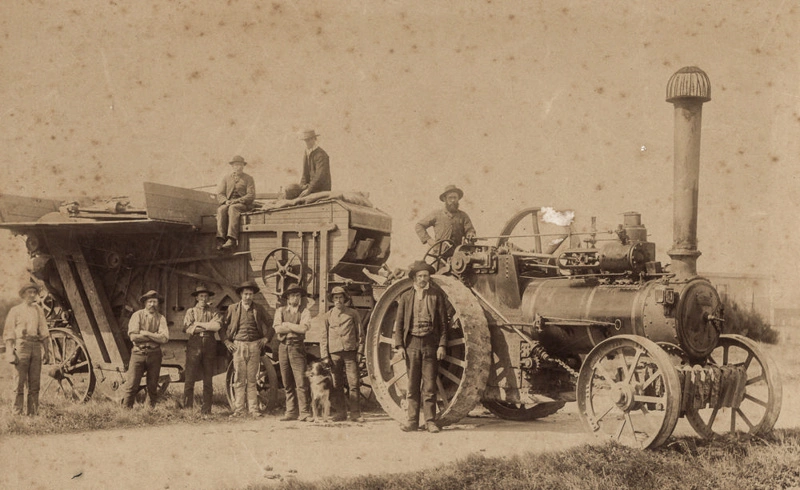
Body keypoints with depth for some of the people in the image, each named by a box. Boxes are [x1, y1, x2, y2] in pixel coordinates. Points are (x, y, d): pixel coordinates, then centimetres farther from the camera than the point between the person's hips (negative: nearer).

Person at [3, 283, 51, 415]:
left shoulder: (39, 310, 15)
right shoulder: (15, 311, 2)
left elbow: (44, 332, 18)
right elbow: (8, 334, 0)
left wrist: (47, 349, 11)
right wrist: (10, 352, -9)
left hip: (36, 346, 4)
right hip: (21, 346, -4)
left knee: (35, 382, 5)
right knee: (20, 382, -5)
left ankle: (33, 412, 10)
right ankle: (16, 412, -2)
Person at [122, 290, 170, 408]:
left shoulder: (161, 318, 6)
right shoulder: (137, 315, 0)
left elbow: (165, 338, -8)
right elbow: (133, 336, -12)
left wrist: (146, 333, -13)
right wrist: (155, 336, -9)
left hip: (154, 354, 2)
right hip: (138, 353, -2)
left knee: (153, 386, 7)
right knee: (132, 385, -6)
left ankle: (151, 409, 15)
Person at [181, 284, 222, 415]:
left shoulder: (213, 311, 14)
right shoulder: (191, 311, 13)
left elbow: (217, 326, -5)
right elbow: (187, 328, -4)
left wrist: (199, 324, -4)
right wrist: (208, 327, -5)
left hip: (209, 345, 1)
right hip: (194, 345, -1)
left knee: (208, 380, 3)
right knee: (190, 378, -7)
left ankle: (206, 409, 7)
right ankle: (187, 408, -4)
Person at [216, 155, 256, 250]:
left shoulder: (249, 179, 12)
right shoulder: (227, 178, 20)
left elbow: (251, 196, 0)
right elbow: (220, 194, 12)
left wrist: (237, 201, -15)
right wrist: (226, 201, -11)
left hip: (243, 204, -3)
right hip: (228, 203, 3)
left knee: (233, 208, -37)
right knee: (221, 210, -32)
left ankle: (232, 239, -50)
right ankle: (220, 239, -43)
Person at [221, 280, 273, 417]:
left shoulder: (259, 309, 9)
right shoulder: (232, 308, 6)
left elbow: (271, 324, 18)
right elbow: (222, 326, 13)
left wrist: (266, 338, 8)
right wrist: (227, 341, 4)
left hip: (254, 345, 1)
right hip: (238, 345, 0)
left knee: (252, 379, 1)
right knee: (239, 379, -2)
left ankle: (253, 409, 4)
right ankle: (239, 409, 2)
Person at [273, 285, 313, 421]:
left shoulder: (304, 312, 5)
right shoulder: (280, 311, 11)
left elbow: (304, 328, -11)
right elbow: (277, 328, -4)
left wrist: (287, 324, -4)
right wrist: (295, 327, -6)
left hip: (297, 347, -3)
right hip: (283, 347, 3)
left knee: (301, 382, -9)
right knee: (287, 384, 6)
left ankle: (304, 412, -8)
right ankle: (291, 412, 12)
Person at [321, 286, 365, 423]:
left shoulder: (353, 313, 9)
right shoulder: (328, 315, 12)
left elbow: (360, 333, 11)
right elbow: (324, 336, 13)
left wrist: (360, 351, 2)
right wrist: (325, 355, 5)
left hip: (350, 351, -2)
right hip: (334, 353, 2)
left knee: (354, 383, -6)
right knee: (336, 385, 3)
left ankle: (355, 414, -3)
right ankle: (340, 412, 11)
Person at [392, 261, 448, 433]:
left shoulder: (437, 295, 5)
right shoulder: (405, 297, 9)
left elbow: (443, 322, 4)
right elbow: (399, 323, 10)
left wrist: (442, 345, -3)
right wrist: (399, 345, 0)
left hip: (430, 343, -2)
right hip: (411, 343, 2)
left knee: (429, 385, -2)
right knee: (412, 385, 4)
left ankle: (430, 421, 4)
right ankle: (413, 420, 10)